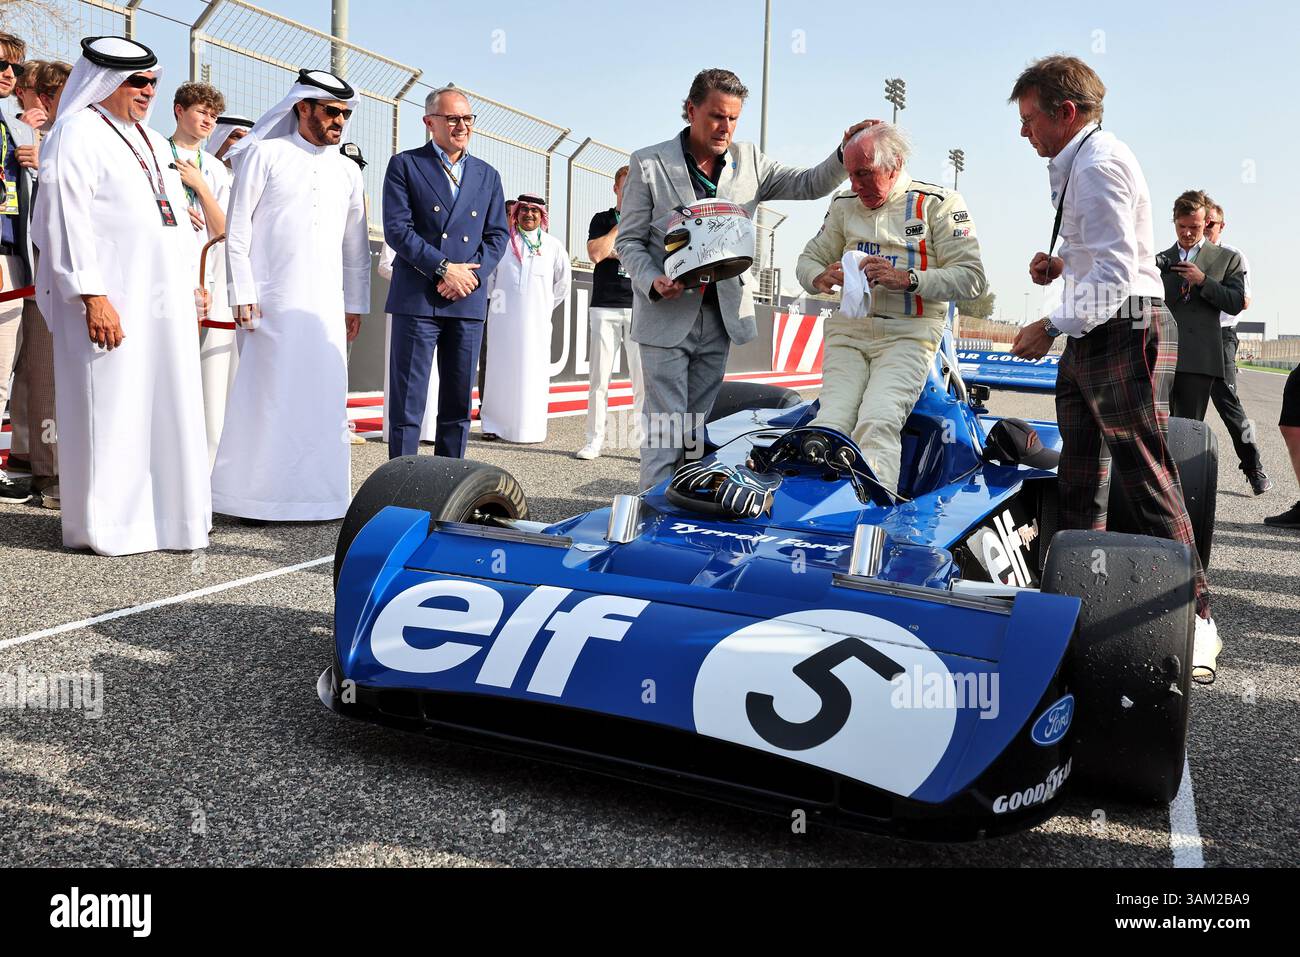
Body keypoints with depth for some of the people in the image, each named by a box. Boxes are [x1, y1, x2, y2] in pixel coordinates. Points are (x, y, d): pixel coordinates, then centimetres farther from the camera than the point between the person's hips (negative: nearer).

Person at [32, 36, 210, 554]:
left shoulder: (154, 142, 21)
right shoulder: (77, 136, -5)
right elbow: (67, 222, -13)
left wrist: (188, 291, 19)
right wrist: (92, 296, -20)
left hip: (165, 301, 8)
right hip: (112, 301, -8)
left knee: (167, 407, 8)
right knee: (110, 409, -5)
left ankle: (165, 515, 15)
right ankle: (106, 525, 3)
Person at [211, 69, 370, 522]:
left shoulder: (348, 171, 15)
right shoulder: (264, 155, 2)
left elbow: (356, 244, 18)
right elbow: (237, 229, -1)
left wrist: (356, 305, 13)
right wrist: (243, 294, -9)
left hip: (326, 305, 4)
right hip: (271, 302, -4)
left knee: (324, 399, 2)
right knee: (266, 396, -3)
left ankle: (318, 493, 9)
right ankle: (256, 494, 3)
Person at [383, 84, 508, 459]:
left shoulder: (487, 175, 16)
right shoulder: (405, 165, 3)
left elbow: (497, 234, 11)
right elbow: (397, 229, -7)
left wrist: (472, 275, -7)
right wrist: (444, 268, -14)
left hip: (468, 301, 4)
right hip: (417, 299, -4)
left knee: (459, 402, 8)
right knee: (408, 402, -2)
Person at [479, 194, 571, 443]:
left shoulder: (553, 245, 7)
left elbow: (563, 282, 16)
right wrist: (493, 300, 12)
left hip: (536, 320, 0)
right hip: (504, 318, 0)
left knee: (533, 371, -1)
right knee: (501, 369, 2)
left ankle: (530, 428, 2)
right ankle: (494, 424, 7)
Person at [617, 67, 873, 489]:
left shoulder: (748, 161, 10)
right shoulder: (649, 164, -1)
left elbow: (809, 185, 7)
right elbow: (629, 240, 0)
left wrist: (846, 154, -12)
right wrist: (653, 282, -18)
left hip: (721, 315, 4)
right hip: (666, 316, -4)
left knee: (700, 428, 9)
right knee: (665, 428, -6)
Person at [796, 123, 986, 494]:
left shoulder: (940, 203, 4)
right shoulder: (844, 205, 19)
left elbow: (972, 278, -3)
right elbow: (809, 259, 23)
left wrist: (906, 279, -16)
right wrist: (821, 278, -2)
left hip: (908, 334, -4)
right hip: (848, 330, 4)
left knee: (878, 421, -28)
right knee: (831, 423, -20)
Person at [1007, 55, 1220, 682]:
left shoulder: (1099, 164, -13)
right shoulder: (1075, 166, 19)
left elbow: (1115, 271, -22)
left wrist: (1052, 326, -21)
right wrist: (1062, 264, 11)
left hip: (1127, 331, -11)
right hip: (1091, 339, 11)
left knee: (1148, 479, -10)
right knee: (1078, 487, 11)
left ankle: (1194, 619, -3)